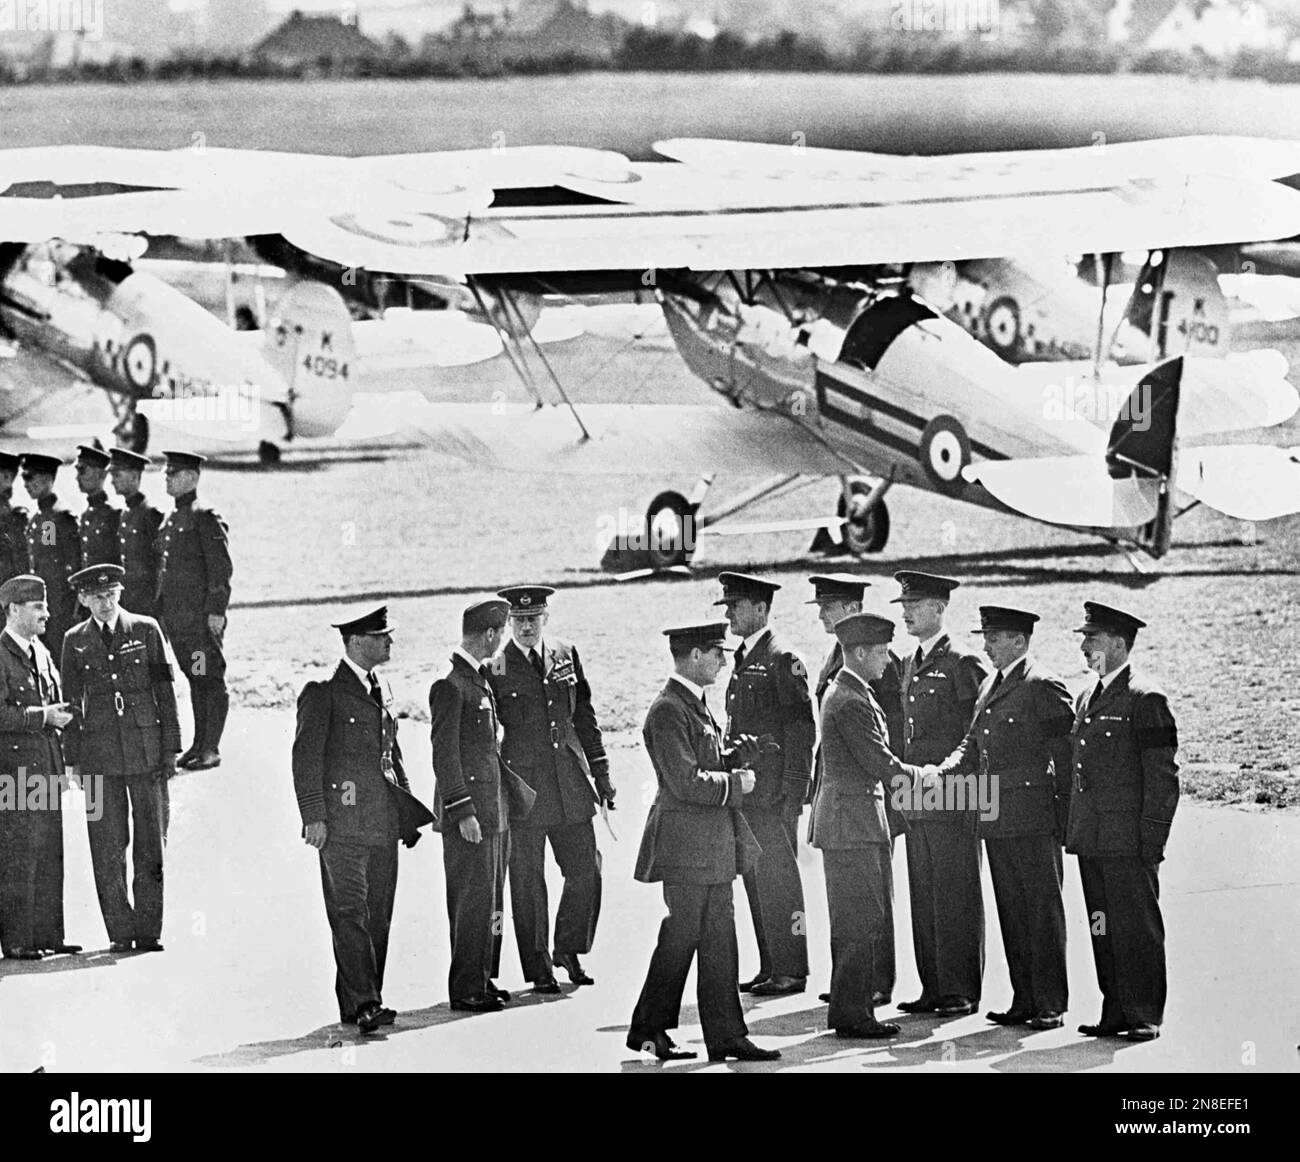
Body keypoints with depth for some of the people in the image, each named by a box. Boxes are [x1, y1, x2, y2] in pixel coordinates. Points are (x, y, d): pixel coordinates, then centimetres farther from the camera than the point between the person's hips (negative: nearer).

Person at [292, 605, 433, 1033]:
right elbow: (306, 757, -9)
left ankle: (362, 1001, 13)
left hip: (383, 823, 8)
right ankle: (362, 1002, -14)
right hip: (341, 823, -8)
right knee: (350, 913, -10)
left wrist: (408, 811, 20)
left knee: (379, 915, 7)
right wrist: (313, 816, -15)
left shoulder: (382, 689, 18)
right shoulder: (323, 692, -6)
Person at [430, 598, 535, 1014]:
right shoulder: (449, 685, -15)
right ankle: (467, 989, 0)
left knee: (491, 899, 14)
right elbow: (444, 754, -17)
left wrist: (519, 792, 21)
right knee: (472, 899, -6)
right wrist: (463, 811, -20)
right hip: (468, 811, -9)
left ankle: (483, 980, 21)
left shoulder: (480, 680, 14)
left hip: (493, 808, 9)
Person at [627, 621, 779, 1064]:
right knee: (680, 938, -2)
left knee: (719, 942, 9)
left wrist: (748, 749, 5)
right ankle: (648, 1029, 10)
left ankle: (726, 1036, 11)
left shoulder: (696, 705, 15)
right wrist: (734, 784, -11)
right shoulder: (668, 711, -16)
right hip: (687, 846, -10)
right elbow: (685, 783, -21)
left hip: (713, 845, 10)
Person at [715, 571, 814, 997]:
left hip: (774, 790, -9)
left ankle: (791, 970, -1)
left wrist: (791, 794, -17)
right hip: (746, 790, 9)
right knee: (756, 881, 10)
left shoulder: (782, 659, -10)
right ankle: (770, 968, 15)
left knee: (778, 879, -6)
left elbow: (802, 729, -13)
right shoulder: (744, 659, 17)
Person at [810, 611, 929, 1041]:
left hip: (856, 821, 11)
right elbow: (879, 762, -18)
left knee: (862, 920, 14)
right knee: (860, 921, -7)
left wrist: (890, 772, 8)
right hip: (851, 823, -11)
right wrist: (912, 774, -1)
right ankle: (851, 1014, -4)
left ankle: (851, 1008, 19)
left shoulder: (849, 693, 16)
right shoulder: (851, 701, -18)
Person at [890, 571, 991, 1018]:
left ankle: (960, 991, 0)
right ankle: (933, 988, 14)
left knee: (955, 897, -4)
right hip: (915, 799, 8)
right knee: (923, 897, 9)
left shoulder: (964, 663, -9)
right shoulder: (911, 665, 16)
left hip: (954, 798, -8)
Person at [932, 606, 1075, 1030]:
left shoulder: (1043, 687, -10)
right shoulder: (989, 688, 17)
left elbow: (1066, 754, -11)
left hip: (1034, 819, -8)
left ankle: (1051, 1006, 0)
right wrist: (942, 772, 0)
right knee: (1011, 913, 11)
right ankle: (1024, 1000, 17)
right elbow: (973, 745, 19)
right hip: (996, 820, 8)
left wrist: (1067, 817, -11)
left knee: (1042, 912, -3)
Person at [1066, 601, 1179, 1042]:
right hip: (1091, 840, 8)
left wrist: (1152, 839, -14)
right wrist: (1071, 831, 16)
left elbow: (1162, 776, -10)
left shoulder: (1145, 700, -8)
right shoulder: (1087, 700, 17)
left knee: (1137, 930, -3)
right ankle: (1115, 1014, 15)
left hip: (1129, 841, -8)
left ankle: (1145, 1017, 1)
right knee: (1104, 931, 10)